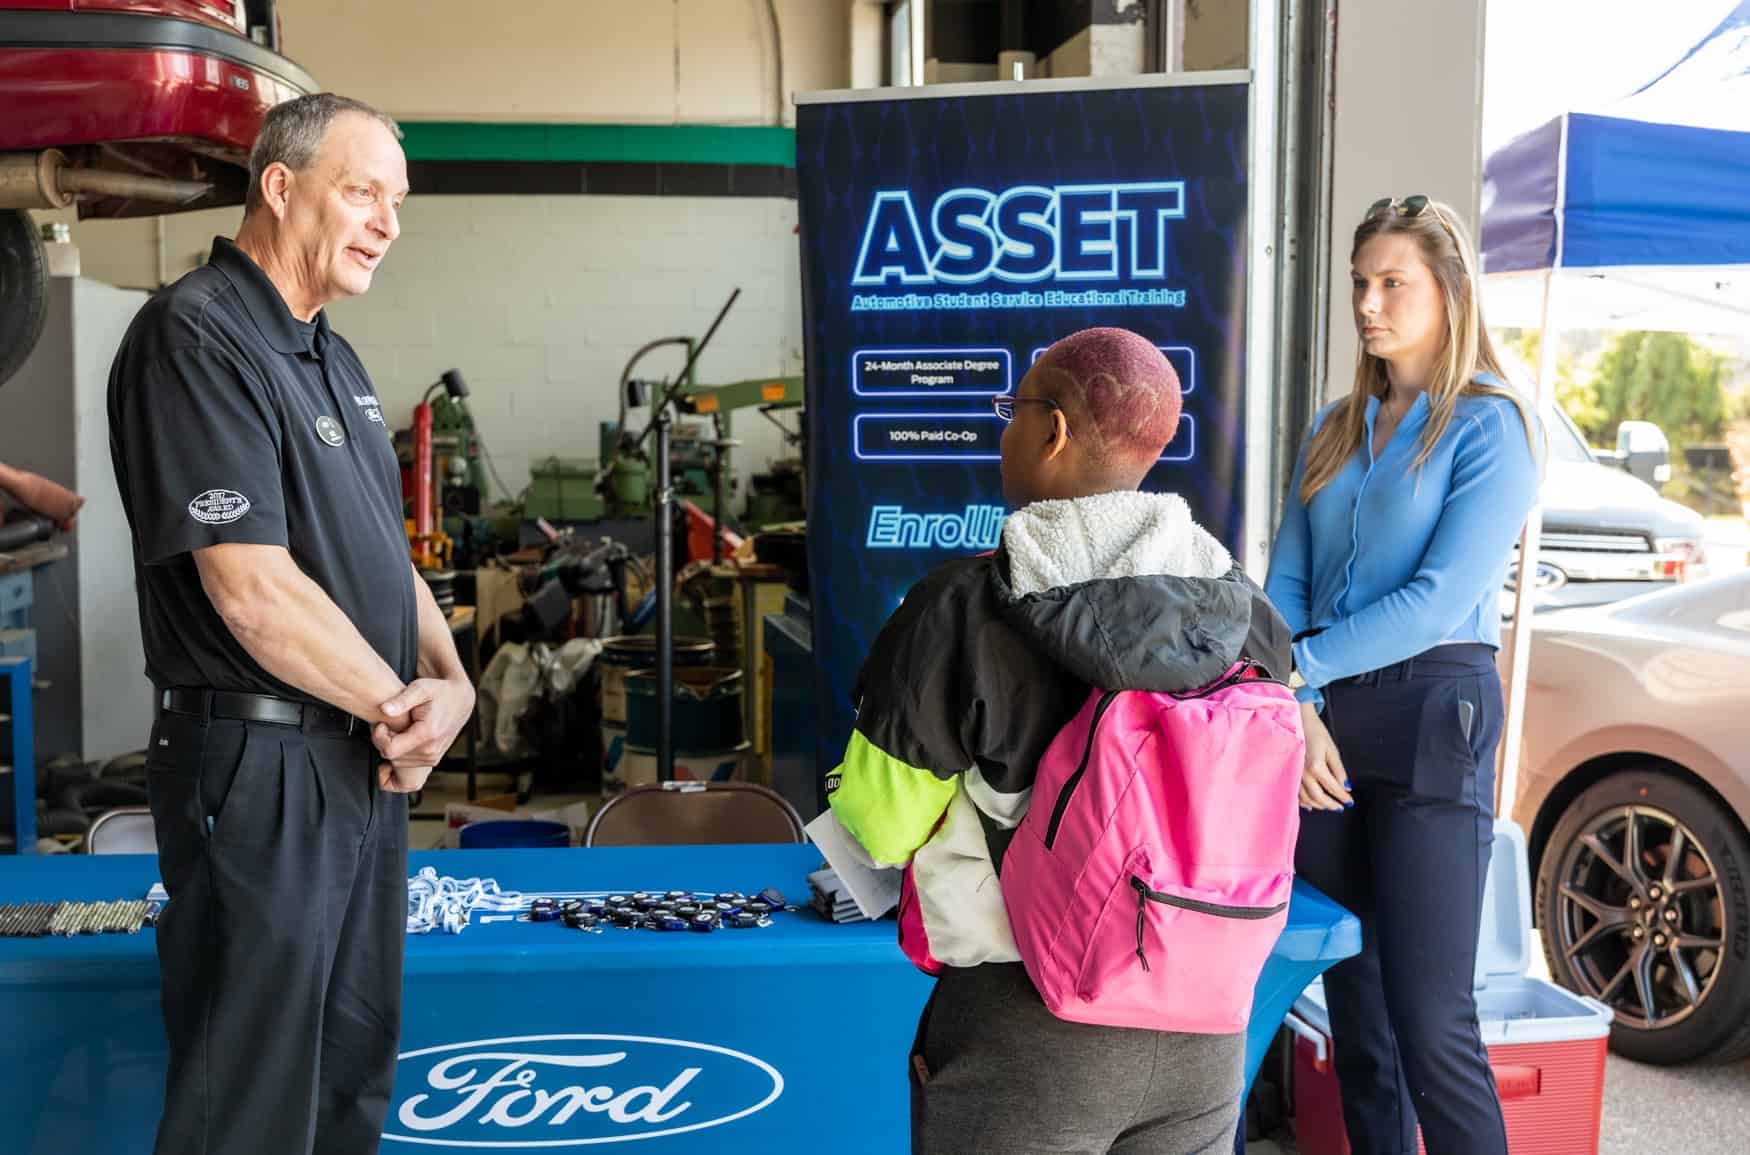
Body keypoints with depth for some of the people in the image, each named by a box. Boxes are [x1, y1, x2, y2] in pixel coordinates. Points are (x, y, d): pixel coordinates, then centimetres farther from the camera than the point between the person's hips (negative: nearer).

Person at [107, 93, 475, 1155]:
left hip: (367, 759, 9)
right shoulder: (197, 337, -16)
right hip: (264, 766, -9)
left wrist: (449, 679, -3)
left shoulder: (332, 358, 14)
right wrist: (400, 705, -12)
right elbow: (254, 591, -23)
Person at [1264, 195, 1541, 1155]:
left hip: (1431, 721, -6)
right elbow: (1283, 587, 6)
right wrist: (1297, 709, -10)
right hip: (1324, 720, 6)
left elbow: (1440, 601, -14)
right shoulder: (1335, 430, 14)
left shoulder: (1489, 426, -3)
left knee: (1430, 1026, -7)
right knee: (1352, 1005, 12)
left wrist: (1293, 666, -15)